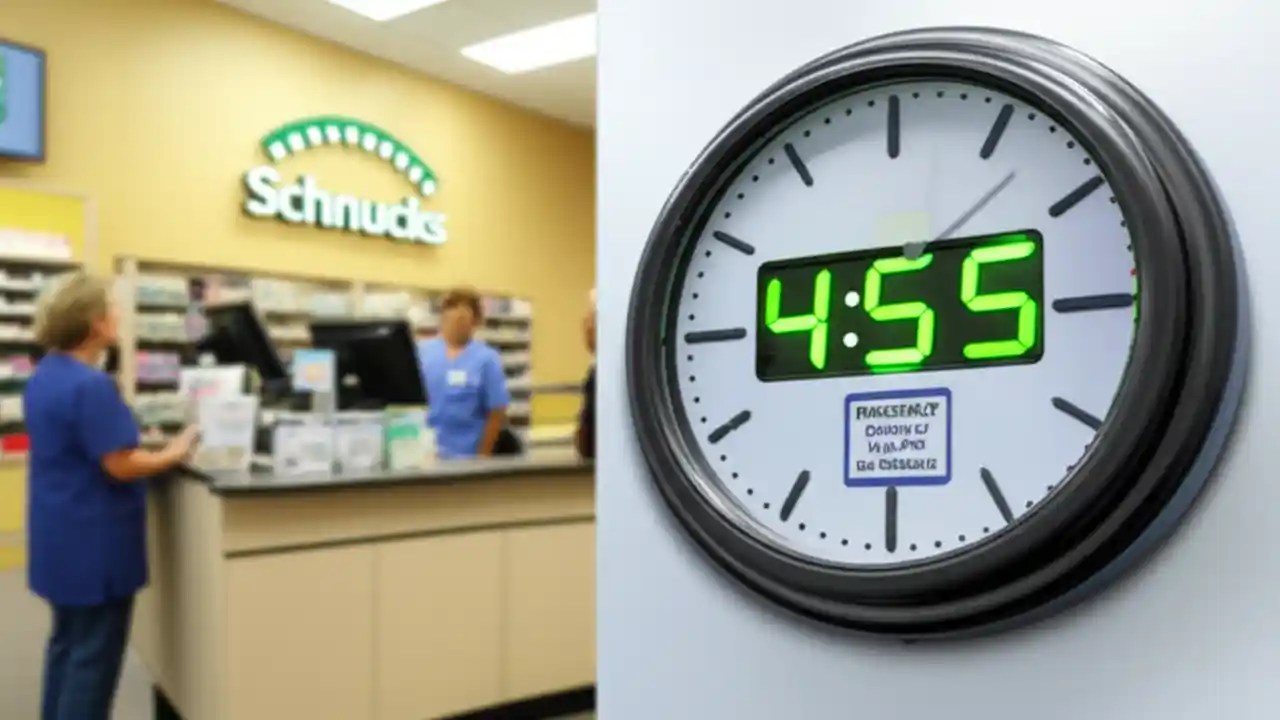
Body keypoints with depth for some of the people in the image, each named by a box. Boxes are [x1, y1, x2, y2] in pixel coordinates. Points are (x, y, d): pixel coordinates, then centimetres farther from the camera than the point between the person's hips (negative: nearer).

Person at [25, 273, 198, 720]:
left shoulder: (44, 376, 7)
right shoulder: (91, 386, -24)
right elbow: (120, 466, -24)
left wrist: (133, 438, 17)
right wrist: (173, 454, -10)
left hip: (61, 536, 10)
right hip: (93, 540, -10)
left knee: (68, 642, 21)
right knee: (94, 654, 3)